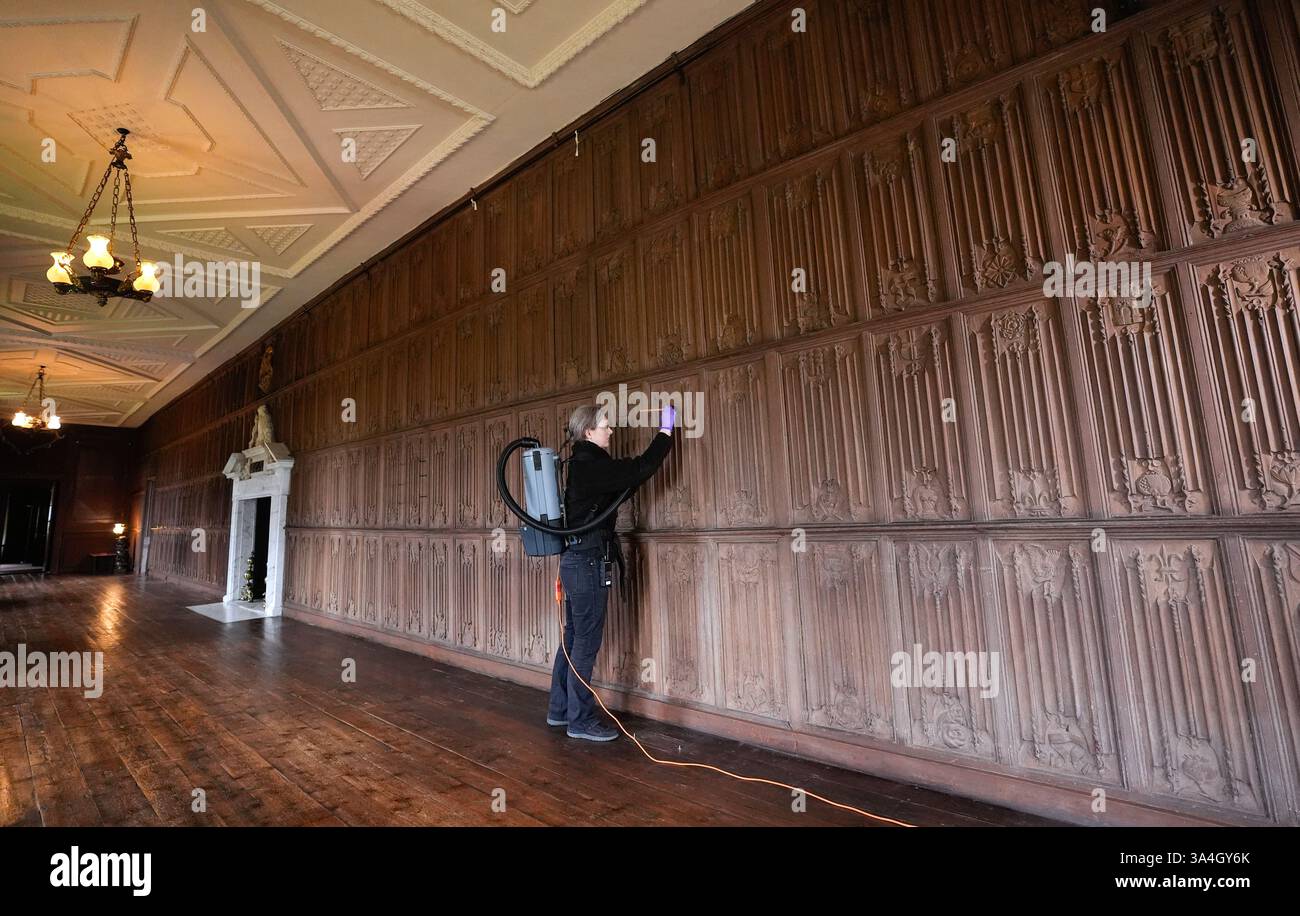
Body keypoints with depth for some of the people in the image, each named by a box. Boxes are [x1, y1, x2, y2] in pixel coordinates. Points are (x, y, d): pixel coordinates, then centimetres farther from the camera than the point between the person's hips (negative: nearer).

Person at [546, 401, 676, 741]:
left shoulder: (582, 464, 14)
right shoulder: (591, 465, -16)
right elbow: (640, 470, -20)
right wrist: (665, 432, -11)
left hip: (576, 560, 10)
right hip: (589, 562, -10)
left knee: (573, 638, 17)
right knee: (586, 643, 0)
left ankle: (560, 709, 29)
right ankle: (581, 720, 12)